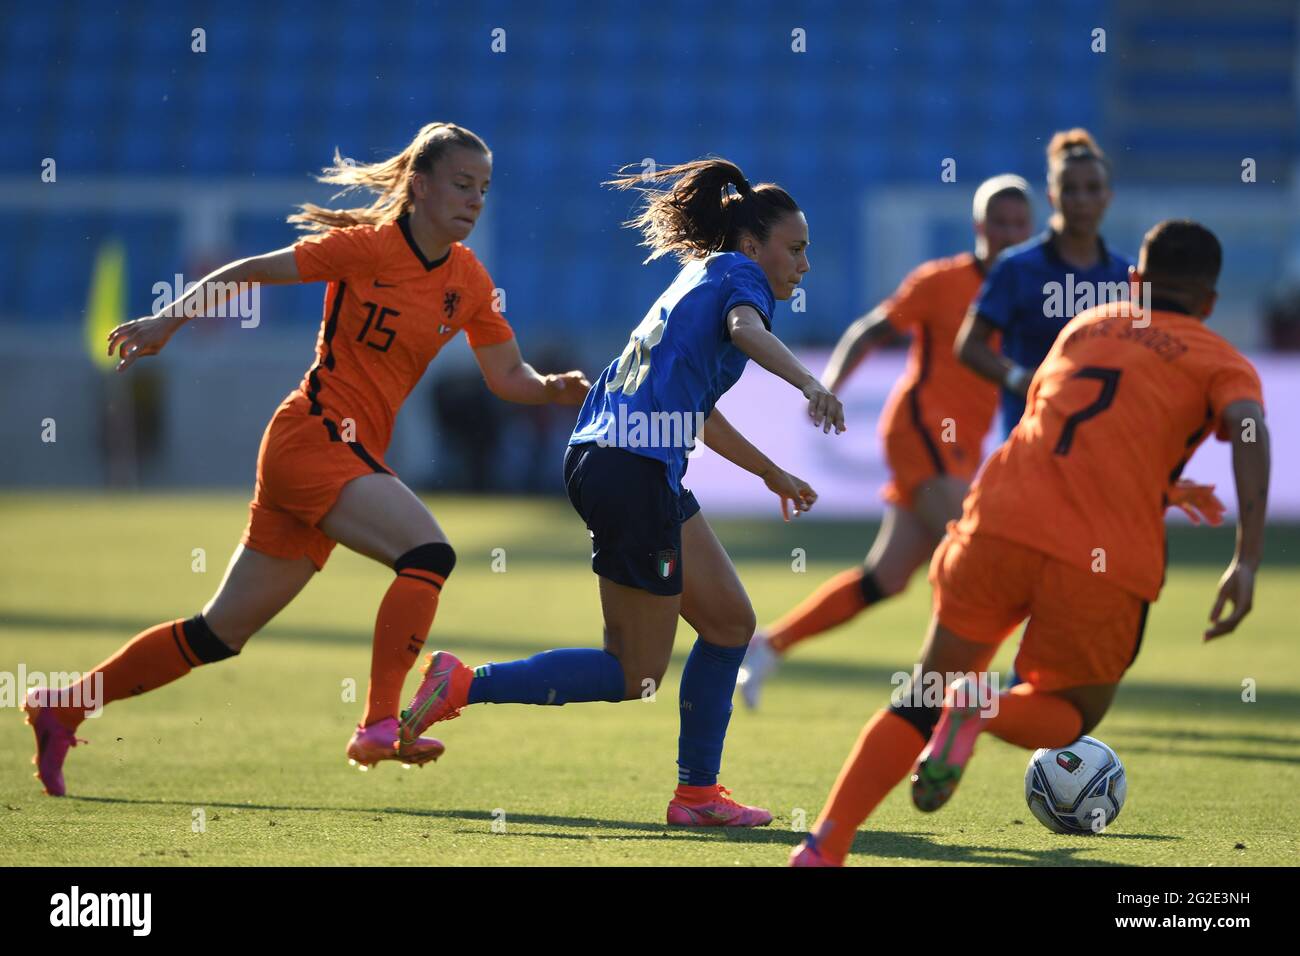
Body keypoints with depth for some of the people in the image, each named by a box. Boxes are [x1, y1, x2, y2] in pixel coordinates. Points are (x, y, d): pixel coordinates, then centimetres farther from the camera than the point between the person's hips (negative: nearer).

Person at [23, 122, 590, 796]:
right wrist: (168, 319, -6)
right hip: (316, 433, -7)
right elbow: (248, 271, -3)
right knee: (428, 554, -26)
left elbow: (507, 376, 17)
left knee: (222, 633, 10)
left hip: (353, 456, 7)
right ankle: (379, 726, -27)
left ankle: (61, 709, 18)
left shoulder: (468, 282, 10)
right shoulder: (370, 246, -9)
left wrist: (552, 388, -4)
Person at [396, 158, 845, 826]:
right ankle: (465, 684, -6)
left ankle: (697, 791, 14)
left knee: (729, 621, 13)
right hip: (632, 471, -10)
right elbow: (747, 329, -27)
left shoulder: (702, 278, 26)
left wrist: (773, 474, 48)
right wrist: (809, 383, -44)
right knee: (635, 676, -3)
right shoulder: (737, 274, 0)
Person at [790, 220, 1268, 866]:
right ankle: (983, 710, -13)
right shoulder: (1219, 362, 13)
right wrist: (1248, 559, -17)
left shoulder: (1083, 327, 26)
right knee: (1070, 717, 21)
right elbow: (1249, 429, -8)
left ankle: (824, 846, 1)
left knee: (924, 700, 18)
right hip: (1105, 567, -3)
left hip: (1001, 525, 3)